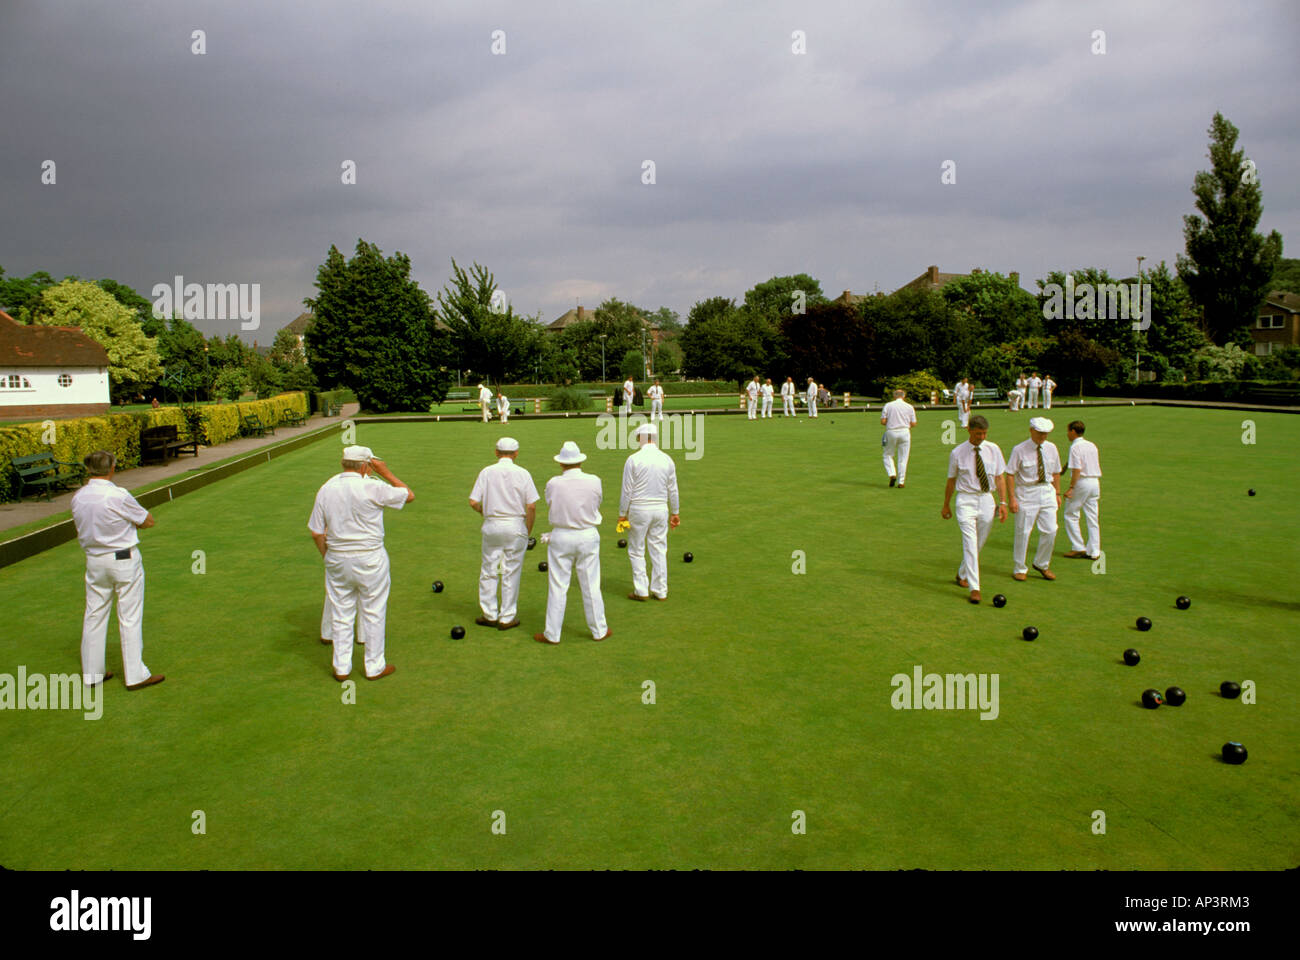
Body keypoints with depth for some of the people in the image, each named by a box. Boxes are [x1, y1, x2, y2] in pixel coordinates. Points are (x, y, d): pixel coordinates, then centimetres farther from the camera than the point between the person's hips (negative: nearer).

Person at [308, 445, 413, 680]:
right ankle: (374, 667, 18)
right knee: (373, 614, 9)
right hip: (370, 559, -4)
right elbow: (409, 495, -2)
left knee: (341, 615, 14)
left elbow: (316, 533, 5)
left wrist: (329, 558, 17)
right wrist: (386, 472, 1)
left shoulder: (326, 488, 1)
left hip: (337, 560, 4)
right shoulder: (372, 488, -15)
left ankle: (341, 668, 22)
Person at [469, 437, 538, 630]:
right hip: (515, 526, -1)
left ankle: (489, 614, 19)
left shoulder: (486, 472, -1)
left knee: (488, 571, 13)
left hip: (492, 526, 1)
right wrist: (528, 531, 3)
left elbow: (473, 502, -4)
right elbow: (531, 506, -8)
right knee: (511, 573, 6)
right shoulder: (522, 474, -4)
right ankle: (507, 618, 12)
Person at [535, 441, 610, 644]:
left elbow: (550, 509, 2)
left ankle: (552, 634, 14)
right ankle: (599, 630, 22)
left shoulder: (553, 484, -11)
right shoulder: (594, 481, -8)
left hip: (561, 537, -1)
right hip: (588, 536, 1)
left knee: (557, 587, 6)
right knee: (591, 586, 11)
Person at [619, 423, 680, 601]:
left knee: (636, 551, 8)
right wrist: (675, 512, 16)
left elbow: (627, 490, -9)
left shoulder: (633, 459, -11)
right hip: (661, 509, 4)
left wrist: (622, 513, 0)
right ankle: (660, 591, 13)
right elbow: (672, 490, 7)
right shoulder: (667, 460, 1)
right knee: (659, 550, 9)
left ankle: (641, 590, 9)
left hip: (639, 510, -4)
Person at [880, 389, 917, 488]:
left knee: (888, 455, 14)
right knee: (903, 458, 6)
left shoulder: (887, 405, 2)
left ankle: (892, 474, -6)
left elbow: (882, 421, -4)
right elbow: (913, 424, 2)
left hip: (891, 432, -1)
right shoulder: (909, 407, 5)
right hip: (905, 432, 1)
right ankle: (901, 482, 5)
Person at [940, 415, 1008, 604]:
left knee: (980, 544, 12)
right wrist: (946, 505, 12)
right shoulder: (957, 452, -4)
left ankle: (962, 574, 36)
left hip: (986, 499, 3)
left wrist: (1003, 502, -2)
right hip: (966, 500, -3)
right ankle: (974, 588, -10)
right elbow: (951, 480, 6)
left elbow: (1000, 477, 6)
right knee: (970, 544, -11)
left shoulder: (993, 450, 2)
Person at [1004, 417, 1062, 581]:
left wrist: (1057, 494, 12)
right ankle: (1019, 569, 15)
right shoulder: (1019, 450, -9)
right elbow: (1010, 474, -10)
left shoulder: (1051, 448, 6)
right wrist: (1012, 498, -16)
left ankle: (1042, 564, 23)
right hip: (1026, 493, -4)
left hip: (1047, 492, 4)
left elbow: (1056, 473, 15)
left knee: (1050, 531, 2)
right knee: (1023, 532, 0)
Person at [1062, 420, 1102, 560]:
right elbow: (1097, 466, 15)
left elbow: (1077, 470, -18)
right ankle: (1094, 551, 9)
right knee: (1093, 517, 8)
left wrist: (1071, 488, -17)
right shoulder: (1092, 445, 13)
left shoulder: (1075, 447, -11)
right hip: (1095, 482, 7)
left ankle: (1078, 548, 3)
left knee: (1071, 515, 4)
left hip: (1082, 482, -7)